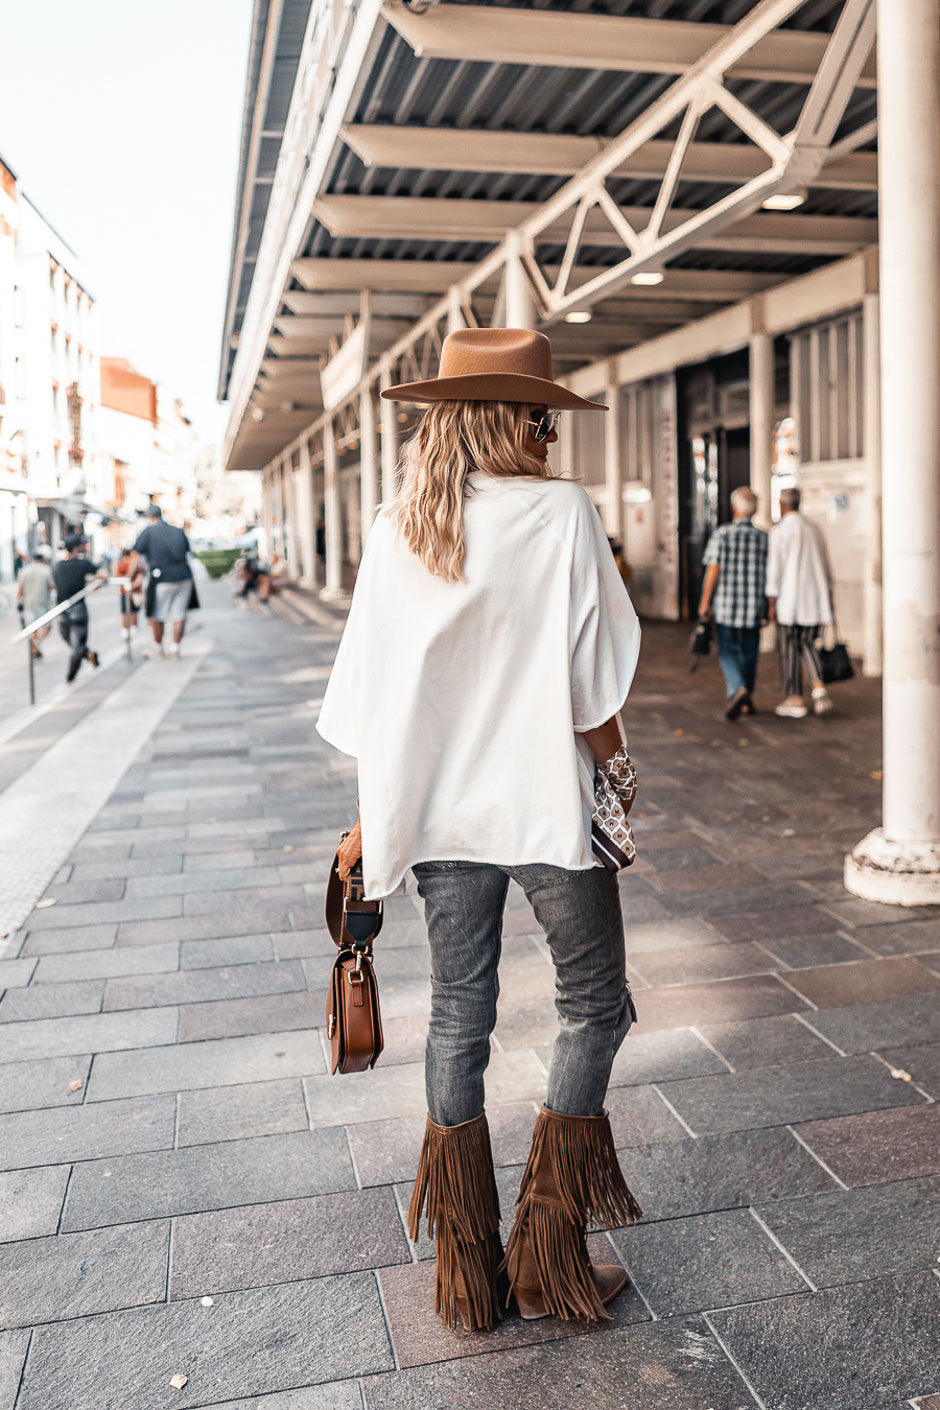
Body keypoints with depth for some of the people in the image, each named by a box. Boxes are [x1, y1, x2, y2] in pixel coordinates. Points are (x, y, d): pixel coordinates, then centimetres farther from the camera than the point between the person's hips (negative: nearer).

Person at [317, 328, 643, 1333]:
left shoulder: (394, 532, 1)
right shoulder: (560, 512, -10)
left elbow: (373, 693, 3)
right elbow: (592, 682, -11)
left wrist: (373, 819, 11)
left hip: (437, 811, 5)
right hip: (546, 803, -4)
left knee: (457, 1018, 14)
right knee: (593, 1002, 14)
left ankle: (468, 1268, 27)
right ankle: (549, 1250, 19)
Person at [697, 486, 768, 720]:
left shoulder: (721, 535, -6)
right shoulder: (763, 538, 1)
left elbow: (713, 571, -10)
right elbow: (769, 575, 3)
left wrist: (705, 602, -3)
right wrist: (768, 608, 12)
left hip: (726, 604, -2)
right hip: (754, 606, 2)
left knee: (728, 652, 5)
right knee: (749, 653, 14)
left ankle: (738, 689, -19)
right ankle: (747, 701, 23)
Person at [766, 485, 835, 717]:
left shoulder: (780, 531, -8)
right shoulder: (815, 530, 10)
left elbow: (774, 569, -11)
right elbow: (826, 567, 14)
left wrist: (771, 603, -7)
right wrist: (829, 598, 21)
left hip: (789, 601, -5)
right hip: (816, 600, 5)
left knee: (790, 650, 4)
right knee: (807, 644, 16)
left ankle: (795, 700, 7)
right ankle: (819, 687, -5)